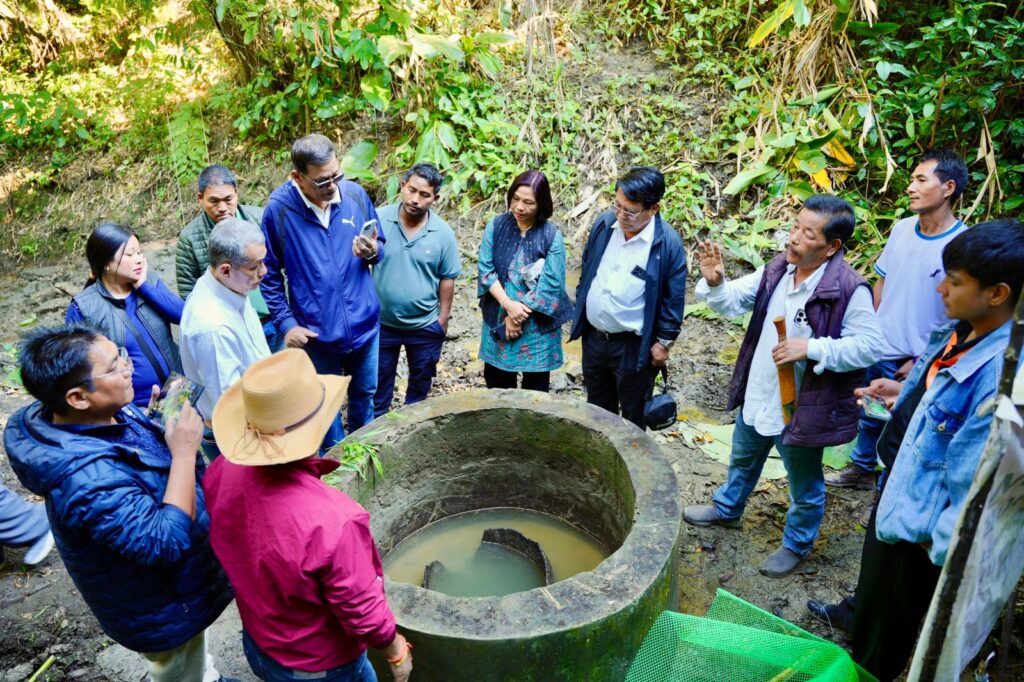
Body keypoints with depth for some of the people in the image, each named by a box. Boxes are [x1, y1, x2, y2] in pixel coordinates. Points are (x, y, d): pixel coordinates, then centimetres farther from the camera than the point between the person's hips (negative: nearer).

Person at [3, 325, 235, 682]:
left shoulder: (108, 412, -12)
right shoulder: (88, 477, -41)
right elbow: (167, 541, -37)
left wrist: (161, 416, -8)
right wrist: (184, 452, -36)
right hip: (162, 609, -9)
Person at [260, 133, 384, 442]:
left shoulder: (355, 194, -7)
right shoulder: (278, 208, -14)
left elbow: (379, 244, 7)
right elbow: (270, 274, -5)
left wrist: (373, 252, -16)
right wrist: (286, 323, -9)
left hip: (364, 323, 3)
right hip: (315, 332, -2)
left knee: (364, 394, 21)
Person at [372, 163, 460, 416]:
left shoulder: (443, 232, -12)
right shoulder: (378, 219, -14)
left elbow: (447, 278, -3)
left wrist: (443, 318, -1)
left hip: (425, 325, 1)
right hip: (382, 322, -1)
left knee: (420, 381, 21)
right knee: (379, 381, 19)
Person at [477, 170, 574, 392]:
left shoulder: (551, 235, -12)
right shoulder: (496, 225, -5)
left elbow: (550, 285, -15)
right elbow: (485, 269, -7)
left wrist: (518, 317, -15)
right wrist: (508, 305, -18)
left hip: (537, 325, -2)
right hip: (498, 319, 3)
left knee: (535, 387, 12)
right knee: (496, 382, 17)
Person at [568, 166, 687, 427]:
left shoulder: (668, 244, -19)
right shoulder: (604, 223, -5)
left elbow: (674, 298, -11)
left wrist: (664, 342, -8)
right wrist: (580, 307, 12)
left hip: (634, 345, -5)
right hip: (593, 336, 5)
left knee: (632, 413, 14)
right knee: (597, 405, 24)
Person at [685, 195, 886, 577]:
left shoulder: (850, 290, -25)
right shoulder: (777, 270, -5)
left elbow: (871, 346, -22)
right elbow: (734, 301, 0)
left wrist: (812, 348, -31)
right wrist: (715, 282, -21)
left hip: (802, 407, -6)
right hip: (757, 396, 7)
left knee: (804, 487, 18)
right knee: (742, 461, 31)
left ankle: (797, 545, 43)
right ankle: (727, 509, 56)